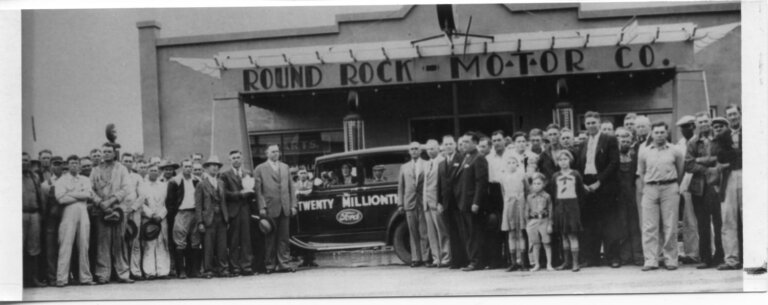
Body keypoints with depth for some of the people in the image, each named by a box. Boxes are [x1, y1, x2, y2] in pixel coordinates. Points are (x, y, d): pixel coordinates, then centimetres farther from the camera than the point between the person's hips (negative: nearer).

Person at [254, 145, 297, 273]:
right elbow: (258, 190, -2)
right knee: (270, 238, 0)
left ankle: (283, 264, 5)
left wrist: (293, 205, 7)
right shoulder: (260, 169, 3)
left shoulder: (285, 167, 17)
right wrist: (262, 207, -10)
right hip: (270, 209, -4)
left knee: (283, 238, 3)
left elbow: (291, 187, 16)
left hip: (285, 208, 4)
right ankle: (270, 265, 6)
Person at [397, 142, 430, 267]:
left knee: (424, 232, -3)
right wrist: (400, 204, 5)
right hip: (410, 203, 3)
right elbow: (400, 186, 14)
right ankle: (416, 258, 7)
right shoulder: (404, 167, 15)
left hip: (424, 202, -3)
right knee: (413, 232, 4)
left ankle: (426, 257, 1)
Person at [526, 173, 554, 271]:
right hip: (533, 221, 2)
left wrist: (550, 224, -2)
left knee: (547, 243, 0)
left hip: (544, 221, -2)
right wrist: (526, 224, 7)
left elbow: (550, 211, 2)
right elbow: (527, 211, 12)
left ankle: (549, 264, 6)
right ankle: (536, 264, 14)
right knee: (535, 244, 5)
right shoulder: (529, 197, 7)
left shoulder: (546, 196, 1)